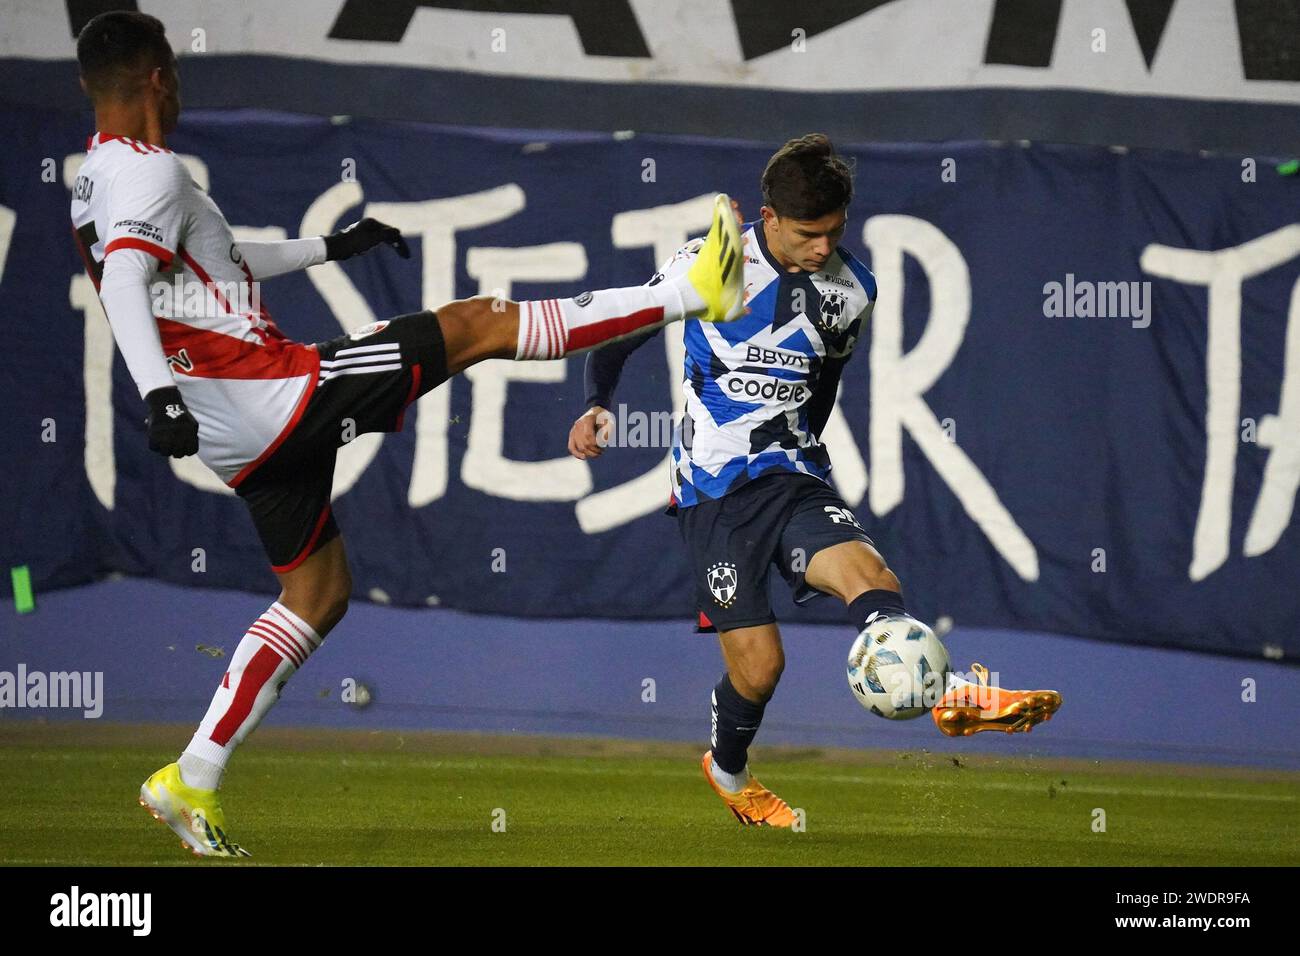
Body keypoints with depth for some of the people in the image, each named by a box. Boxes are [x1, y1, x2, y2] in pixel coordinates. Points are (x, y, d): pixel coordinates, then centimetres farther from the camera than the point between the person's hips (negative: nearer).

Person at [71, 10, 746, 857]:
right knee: (478, 325, -4)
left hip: (240, 436, 10)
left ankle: (192, 783, 13)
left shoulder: (99, 180, 17)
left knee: (318, 594, 19)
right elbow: (125, 286, -31)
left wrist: (330, 247, 36)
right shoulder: (147, 169, -14)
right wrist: (161, 395, -43)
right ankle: (692, 296, 1)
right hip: (268, 391, -10)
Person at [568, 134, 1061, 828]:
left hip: (793, 478, 3)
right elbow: (622, 330, 3)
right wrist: (598, 405, -12)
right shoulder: (709, 268, -9)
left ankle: (948, 693, -48)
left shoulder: (851, 290, 2)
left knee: (869, 575, -27)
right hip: (714, 490, -3)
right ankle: (728, 769, 24)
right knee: (758, 664, -6)